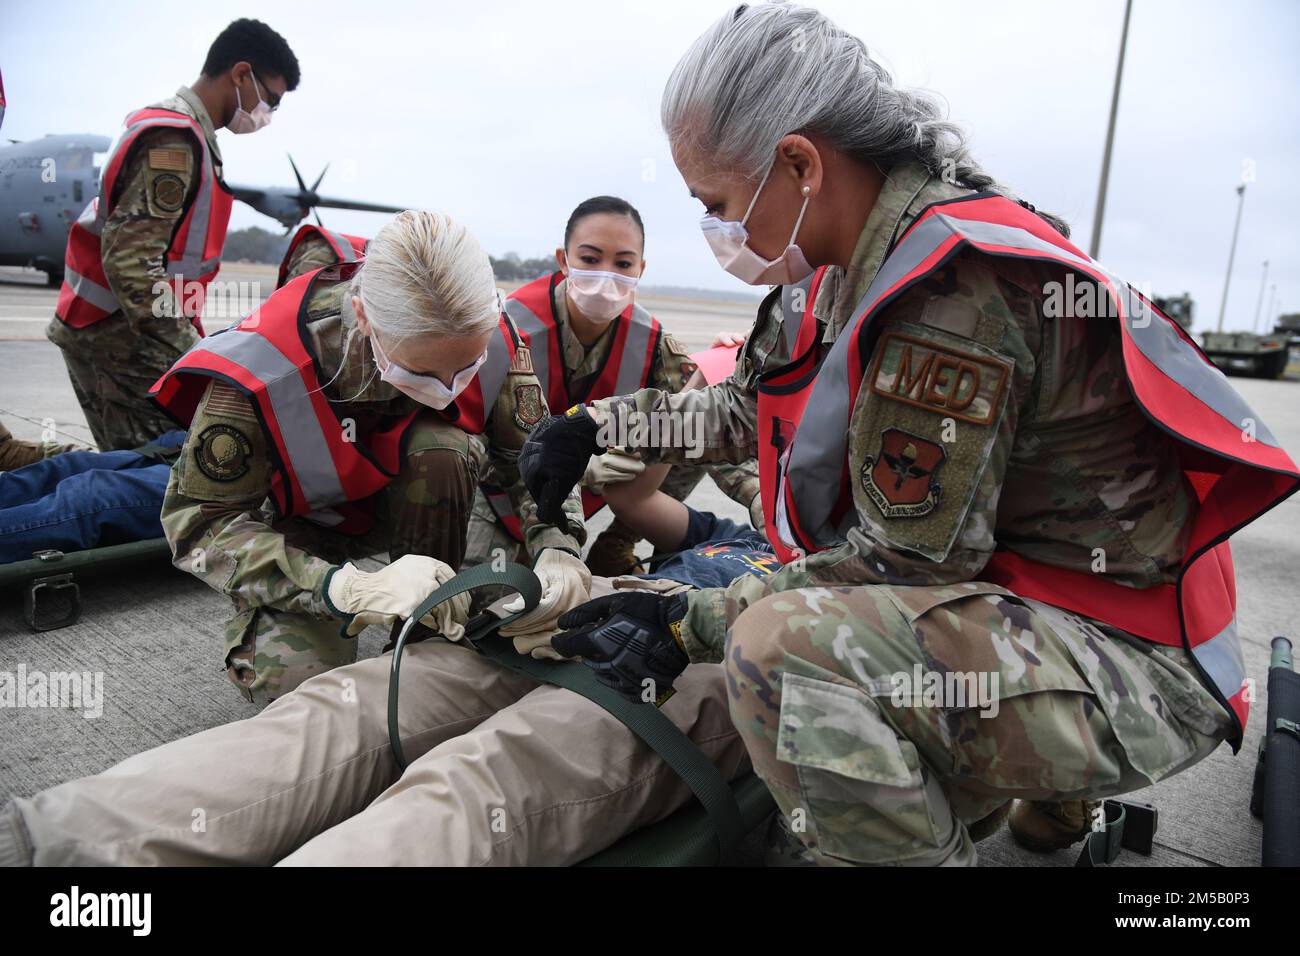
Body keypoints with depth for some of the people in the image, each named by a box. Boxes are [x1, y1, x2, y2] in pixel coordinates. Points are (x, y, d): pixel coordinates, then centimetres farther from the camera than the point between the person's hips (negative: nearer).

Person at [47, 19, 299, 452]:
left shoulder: (166, 124, 17)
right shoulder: (175, 140, -15)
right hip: (119, 338, -10)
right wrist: (188, 355, -24)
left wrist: (193, 340, 15)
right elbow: (128, 260, -23)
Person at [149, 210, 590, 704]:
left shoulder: (490, 339, -26)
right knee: (290, 678, -25)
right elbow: (201, 521, -28)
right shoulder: (262, 368, -36)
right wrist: (351, 589, -43)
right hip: (296, 522, -2)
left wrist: (557, 548, -35)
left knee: (444, 447, -32)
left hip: (408, 505, 3)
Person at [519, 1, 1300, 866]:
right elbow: (751, 406, 15)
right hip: (1016, 597, 10)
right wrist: (597, 424, 6)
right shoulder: (865, 260, 4)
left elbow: (909, 554, -23)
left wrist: (689, 625, -17)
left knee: (781, 646, -31)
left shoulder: (954, 286, -25)